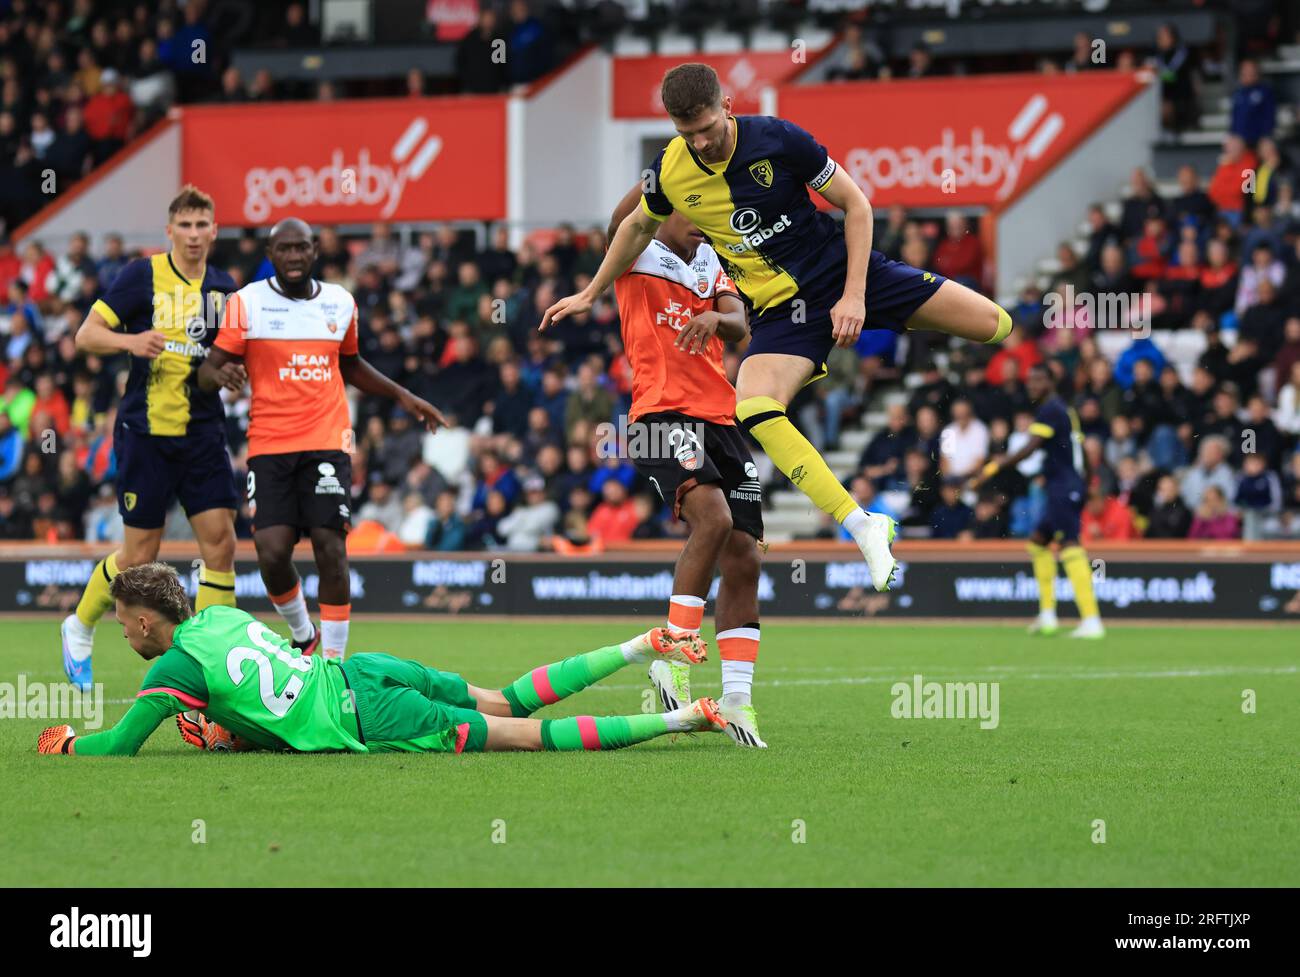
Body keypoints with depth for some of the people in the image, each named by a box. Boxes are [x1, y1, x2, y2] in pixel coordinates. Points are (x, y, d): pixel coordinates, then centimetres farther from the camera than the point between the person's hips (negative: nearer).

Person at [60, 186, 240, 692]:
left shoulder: (223, 288, 9)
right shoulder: (142, 275, -5)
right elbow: (86, 335, -6)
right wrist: (130, 341, -25)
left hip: (204, 431, 4)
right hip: (146, 431, -4)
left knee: (220, 541, -8)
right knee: (140, 553, 1)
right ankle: (80, 628, 27)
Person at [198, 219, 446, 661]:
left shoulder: (340, 302, 11)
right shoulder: (246, 303, 0)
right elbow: (207, 372, -3)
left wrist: (401, 395, 23)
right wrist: (221, 374, -26)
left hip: (328, 442, 2)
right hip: (269, 444, -2)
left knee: (330, 549, -10)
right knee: (272, 552, -12)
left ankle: (333, 661, -2)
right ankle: (303, 635, 17)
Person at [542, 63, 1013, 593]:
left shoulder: (777, 139, -16)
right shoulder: (670, 173, -8)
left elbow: (855, 204, -6)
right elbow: (638, 226, 16)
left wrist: (854, 296, -13)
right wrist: (589, 294, 23)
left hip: (844, 269, -1)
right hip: (780, 306, 1)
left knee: (995, 324, -13)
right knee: (754, 409, -29)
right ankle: (864, 527, -26)